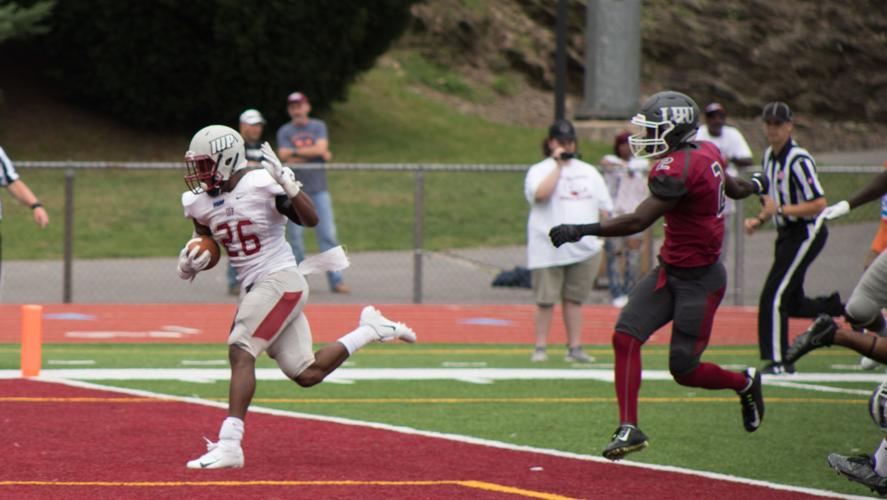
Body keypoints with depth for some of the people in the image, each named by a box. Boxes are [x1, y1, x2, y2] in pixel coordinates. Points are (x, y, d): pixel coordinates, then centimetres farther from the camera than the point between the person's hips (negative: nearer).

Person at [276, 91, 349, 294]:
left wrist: (296, 152, -6)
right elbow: (285, 158, -9)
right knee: (295, 236, -1)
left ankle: (336, 280, -5)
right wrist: (317, 154, -9)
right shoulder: (284, 131, 6)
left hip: (318, 188, 1)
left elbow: (321, 147, -7)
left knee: (328, 234, -4)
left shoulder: (318, 126, 9)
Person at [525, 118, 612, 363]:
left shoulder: (589, 172, 16)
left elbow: (603, 207, 18)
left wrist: (600, 235, 6)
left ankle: (575, 348, 9)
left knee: (574, 299, 6)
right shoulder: (539, 171, 2)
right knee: (545, 299, -3)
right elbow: (540, 193, -20)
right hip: (548, 249, -3)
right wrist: (558, 165, -13)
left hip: (584, 248, 4)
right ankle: (540, 348, 5)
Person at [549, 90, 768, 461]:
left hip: (699, 281, -9)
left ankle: (744, 382, 28)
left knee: (684, 371, 0)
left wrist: (580, 231, -28)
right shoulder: (706, 153, 4)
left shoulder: (677, 169, -25)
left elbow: (638, 222, -29)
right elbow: (734, 189, 24)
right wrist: (755, 185, 49)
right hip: (668, 272, 9)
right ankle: (629, 428, -6)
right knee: (626, 336, -6)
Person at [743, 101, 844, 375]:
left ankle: (778, 361, -7)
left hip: (806, 233, -9)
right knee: (793, 304, 14)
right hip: (787, 235, 9)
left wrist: (781, 210, -27)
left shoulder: (798, 160, -19)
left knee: (774, 295, -13)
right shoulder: (769, 156, 9)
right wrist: (759, 220, 4)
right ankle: (845, 307, 29)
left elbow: (819, 205, -23)